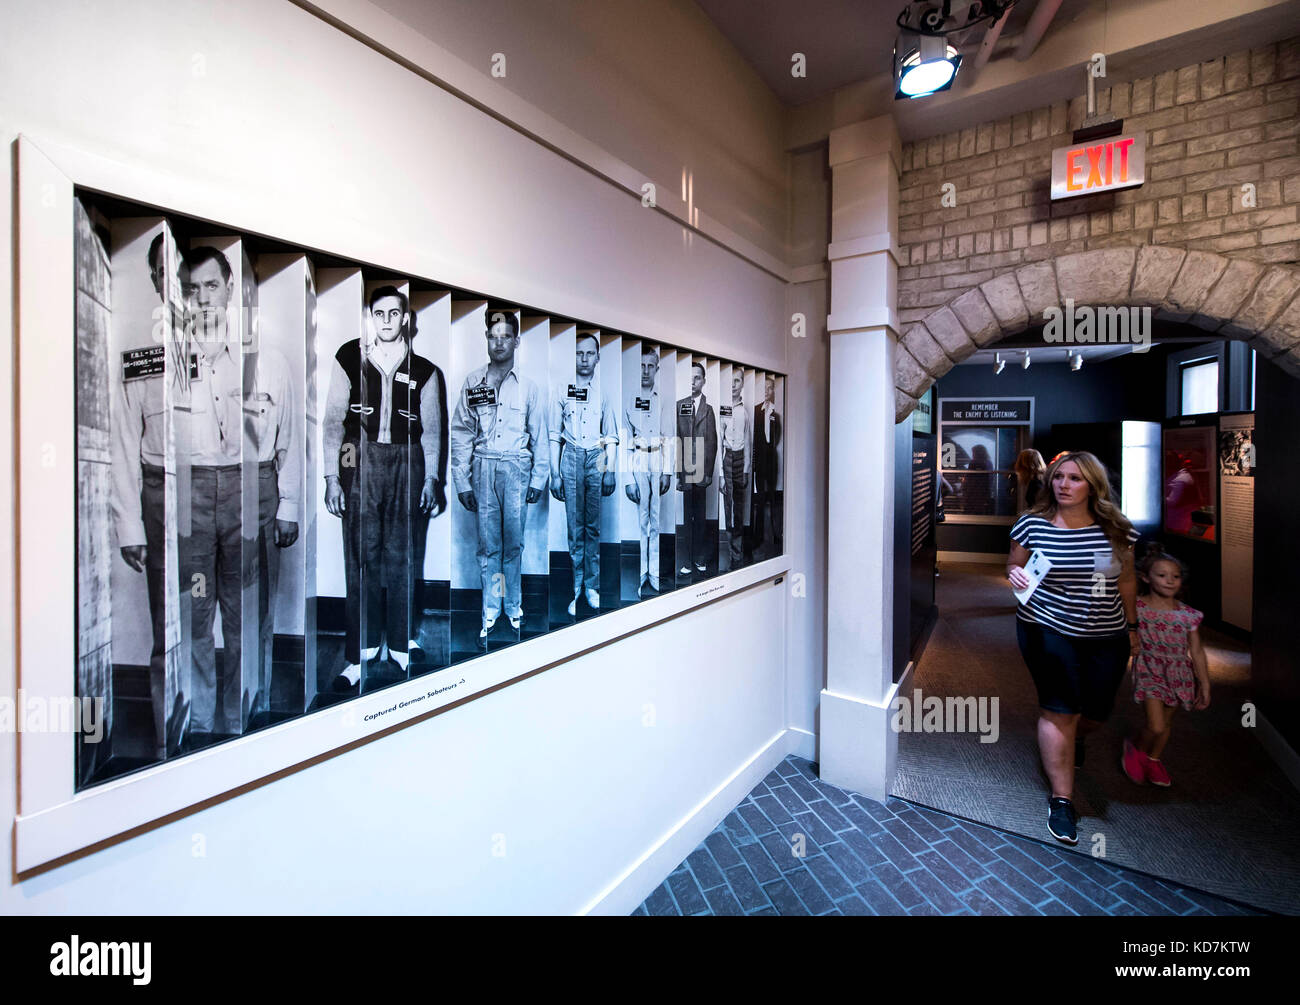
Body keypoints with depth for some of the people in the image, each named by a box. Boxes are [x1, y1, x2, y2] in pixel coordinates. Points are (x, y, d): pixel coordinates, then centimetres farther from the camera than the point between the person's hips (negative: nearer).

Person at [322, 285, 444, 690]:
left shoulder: (424, 370, 9)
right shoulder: (349, 359, 6)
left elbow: (432, 428, 12)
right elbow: (333, 420, 5)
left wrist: (431, 477, 5)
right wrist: (331, 476, -1)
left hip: (407, 463, 1)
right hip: (360, 461, -1)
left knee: (403, 557, 4)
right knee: (362, 556, -2)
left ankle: (401, 643, 18)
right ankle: (361, 654, 8)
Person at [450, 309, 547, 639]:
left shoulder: (528, 386, 5)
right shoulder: (472, 382, 7)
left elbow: (539, 436, 7)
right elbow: (460, 433, 6)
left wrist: (538, 479, 3)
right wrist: (462, 481, 1)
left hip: (516, 468, -1)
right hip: (483, 467, 1)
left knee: (514, 542, 3)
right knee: (487, 544, 3)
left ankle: (514, 606, 18)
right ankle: (489, 612, 14)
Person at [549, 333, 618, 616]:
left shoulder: (604, 392, 10)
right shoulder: (562, 391, 7)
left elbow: (611, 437, 10)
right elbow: (555, 436, 5)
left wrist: (610, 471, 1)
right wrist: (555, 474, -1)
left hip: (597, 458, 1)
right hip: (571, 458, -1)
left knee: (594, 526, 0)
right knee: (574, 527, -2)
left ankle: (592, 586, 9)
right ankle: (574, 589, 5)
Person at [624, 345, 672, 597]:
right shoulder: (629, 401, 4)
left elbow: (668, 439, 5)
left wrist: (667, 472, -4)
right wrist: (628, 478, -6)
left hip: (659, 463, 1)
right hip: (638, 465, -1)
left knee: (658, 521, 1)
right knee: (640, 522, 1)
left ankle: (655, 576, 11)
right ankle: (641, 575, 11)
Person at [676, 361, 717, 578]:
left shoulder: (709, 408, 6)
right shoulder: (678, 405, 4)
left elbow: (713, 442, 5)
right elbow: (675, 440, 1)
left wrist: (709, 471, -1)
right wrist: (676, 471, -4)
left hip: (701, 471, 1)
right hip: (683, 470, -1)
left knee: (700, 517, 8)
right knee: (685, 517, 4)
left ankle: (700, 558, 19)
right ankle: (686, 559, 13)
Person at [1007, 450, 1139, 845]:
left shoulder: (1116, 528, -1)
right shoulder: (1032, 524, -7)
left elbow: (1126, 579, 10)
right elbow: (1014, 566, 3)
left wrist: (1132, 625, 14)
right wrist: (1015, 574, -20)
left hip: (1106, 636, 3)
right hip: (1048, 630, -3)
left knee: (1096, 711, 11)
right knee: (1059, 710, -5)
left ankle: (1071, 740, 50)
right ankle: (1061, 799, 9)